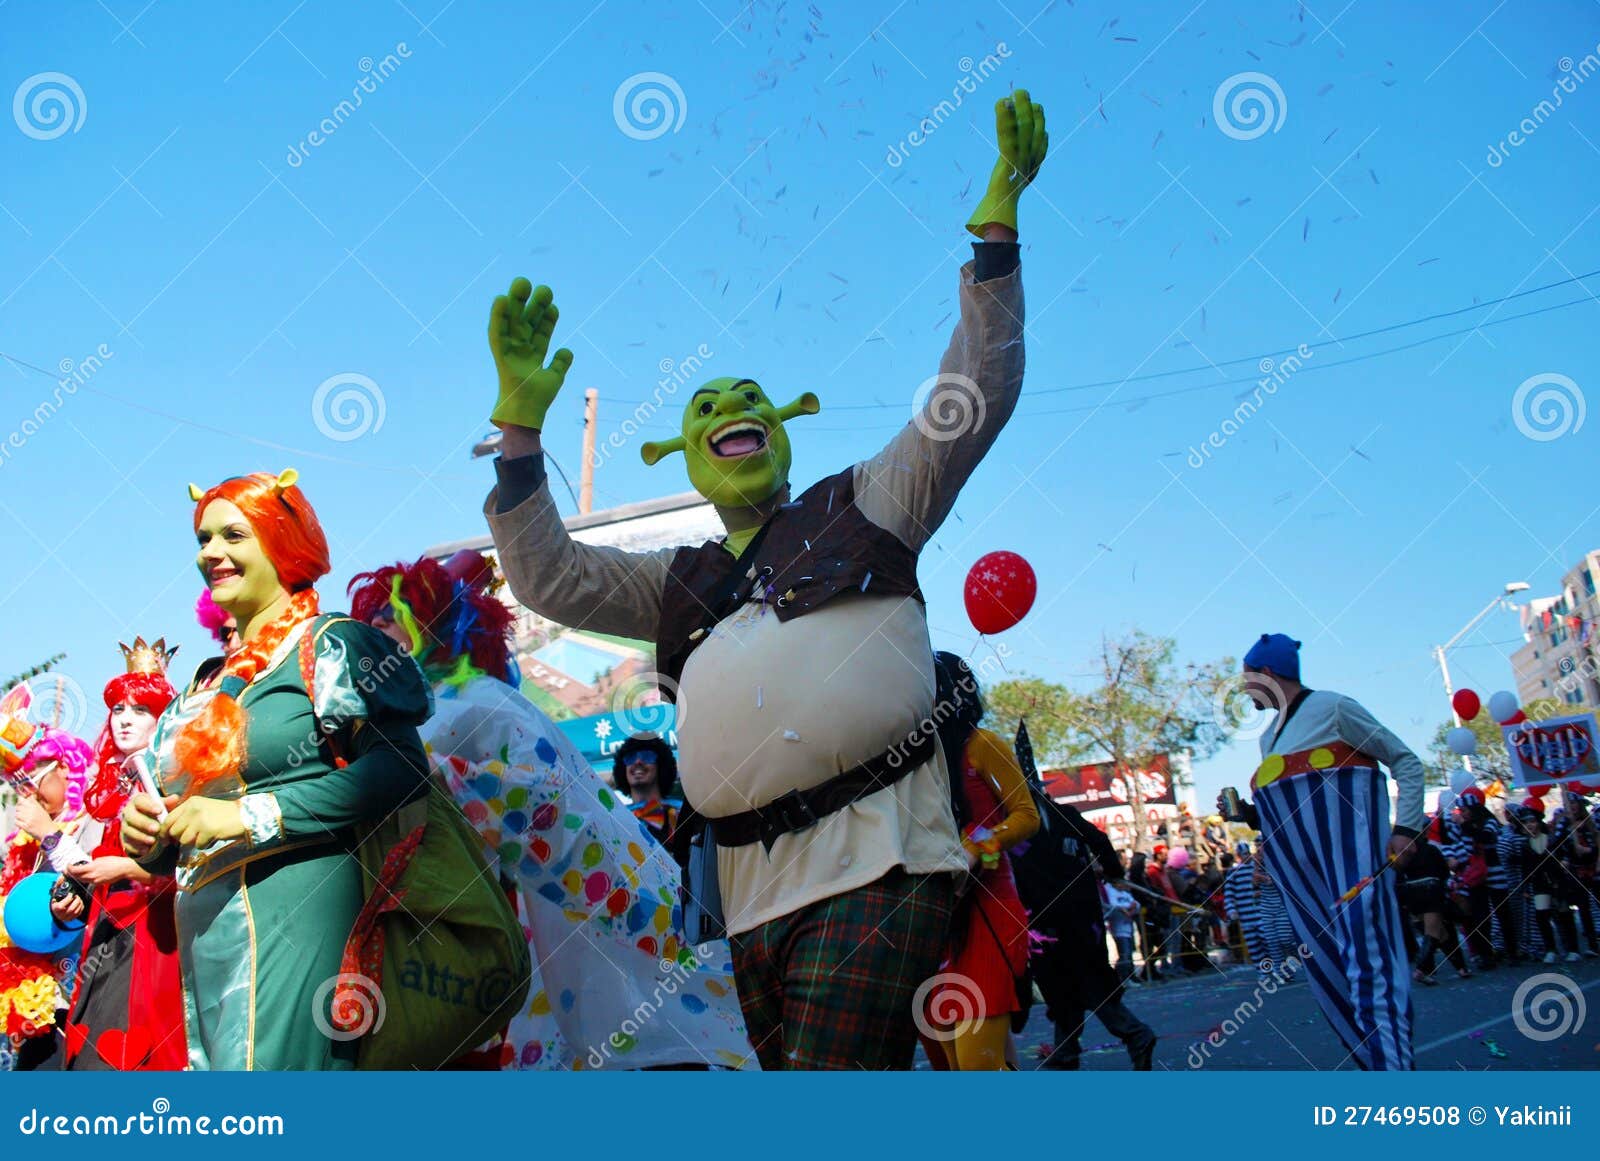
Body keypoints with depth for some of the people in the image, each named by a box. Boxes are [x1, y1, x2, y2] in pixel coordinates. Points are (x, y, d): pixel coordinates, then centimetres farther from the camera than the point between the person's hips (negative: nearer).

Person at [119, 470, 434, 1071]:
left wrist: (250, 816, -18)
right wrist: (149, 837, 4)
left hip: (291, 917, -7)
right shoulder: (208, 682, 20)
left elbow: (401, 768, -17)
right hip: (203, 933, 8)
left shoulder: (330, 644, -2)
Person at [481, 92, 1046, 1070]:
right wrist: (521, 421, 9)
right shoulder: (680, 583, 25)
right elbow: (548, 577, 16)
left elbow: (979, 395, 7)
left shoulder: (861, 509, 14)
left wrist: (997, 222, 2)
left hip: (872, 867, -5)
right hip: (754, 891, 6)